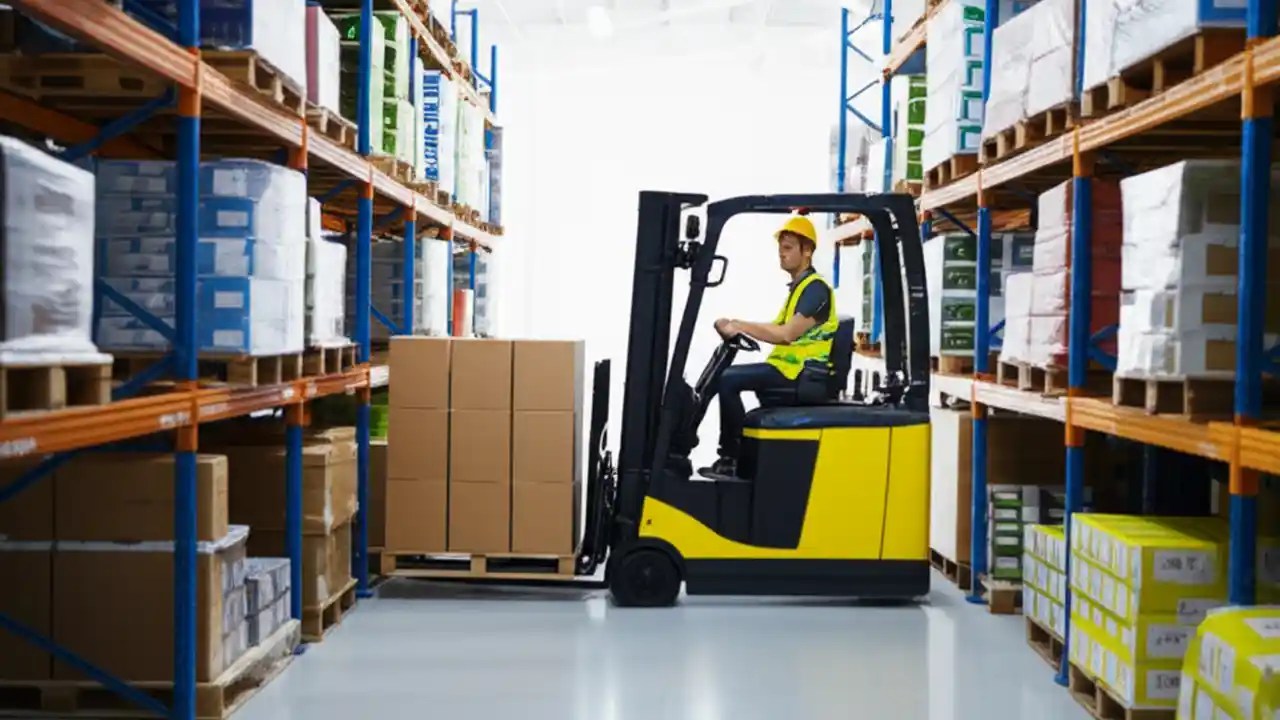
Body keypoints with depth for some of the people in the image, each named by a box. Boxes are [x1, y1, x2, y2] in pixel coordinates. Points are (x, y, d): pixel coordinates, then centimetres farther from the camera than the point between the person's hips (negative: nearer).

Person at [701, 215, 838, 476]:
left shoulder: (816, 288, -12)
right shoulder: (799, 286, 19)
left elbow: (788, 334, -21)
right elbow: (777, 329, 15)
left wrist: (740, 326, -18)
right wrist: (738, 325, 0)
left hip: (798, 371, -10)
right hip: (786, 366, 10)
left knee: (727, 380, -19)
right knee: (725, 375, 10)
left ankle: (735, 457, -11)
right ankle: (730, 454, 8)